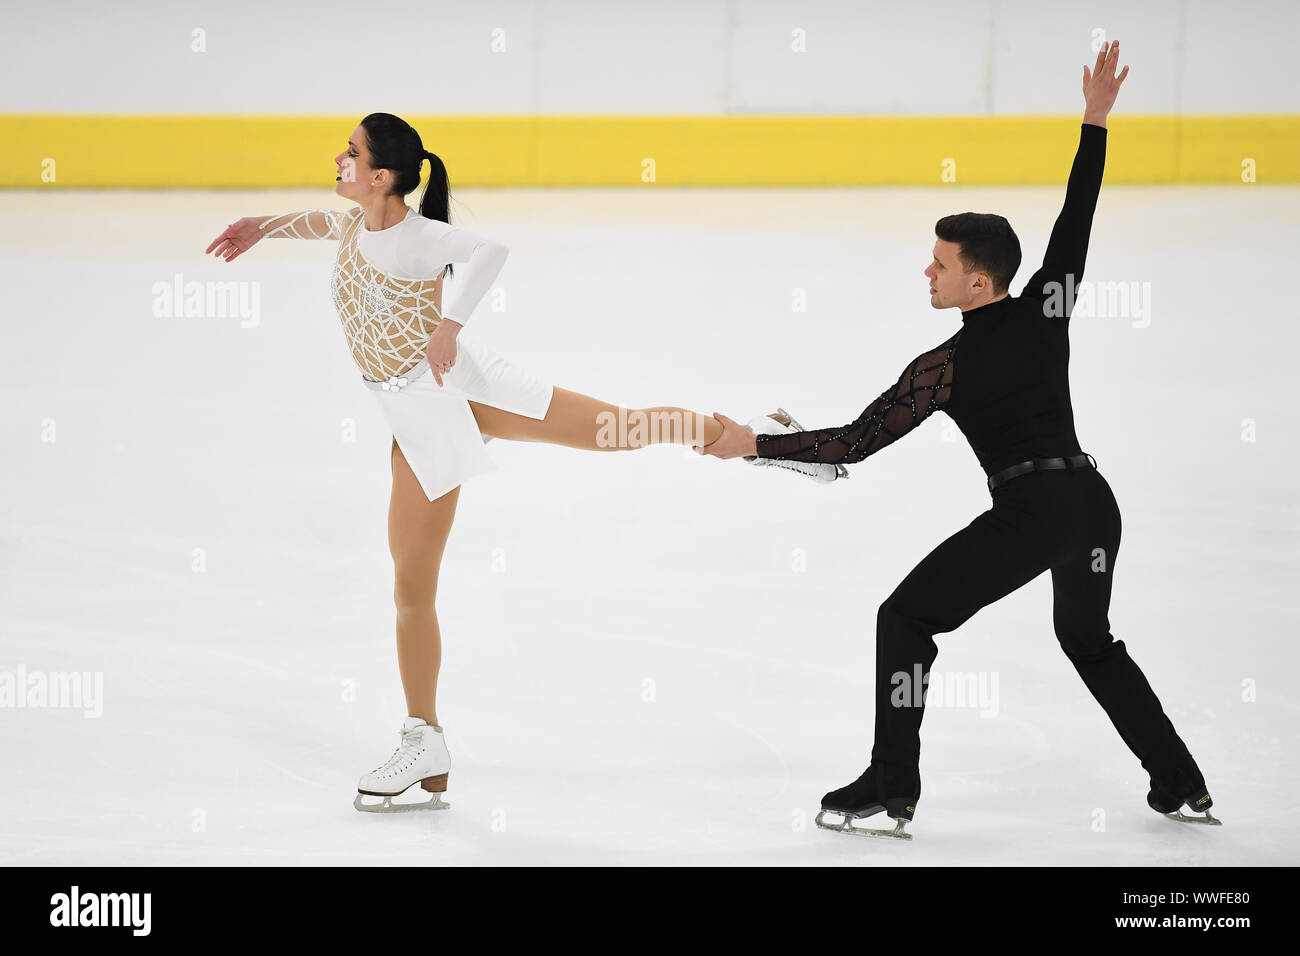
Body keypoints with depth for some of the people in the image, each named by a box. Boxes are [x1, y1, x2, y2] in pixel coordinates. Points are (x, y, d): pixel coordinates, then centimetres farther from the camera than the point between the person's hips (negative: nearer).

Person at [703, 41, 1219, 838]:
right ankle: (1182, 786, 29)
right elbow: (1077, 220, 17)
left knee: (907, 619, 4)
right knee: (1089, 637, 30)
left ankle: (891, 793, -3)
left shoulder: (948, 366, -8)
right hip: (1093, 497, 7)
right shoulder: (1046, 309, 5)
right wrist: (1096, 121, 21)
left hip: (1030, 508, -7)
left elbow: (857, 442, -10)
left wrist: (755, 445, -7)